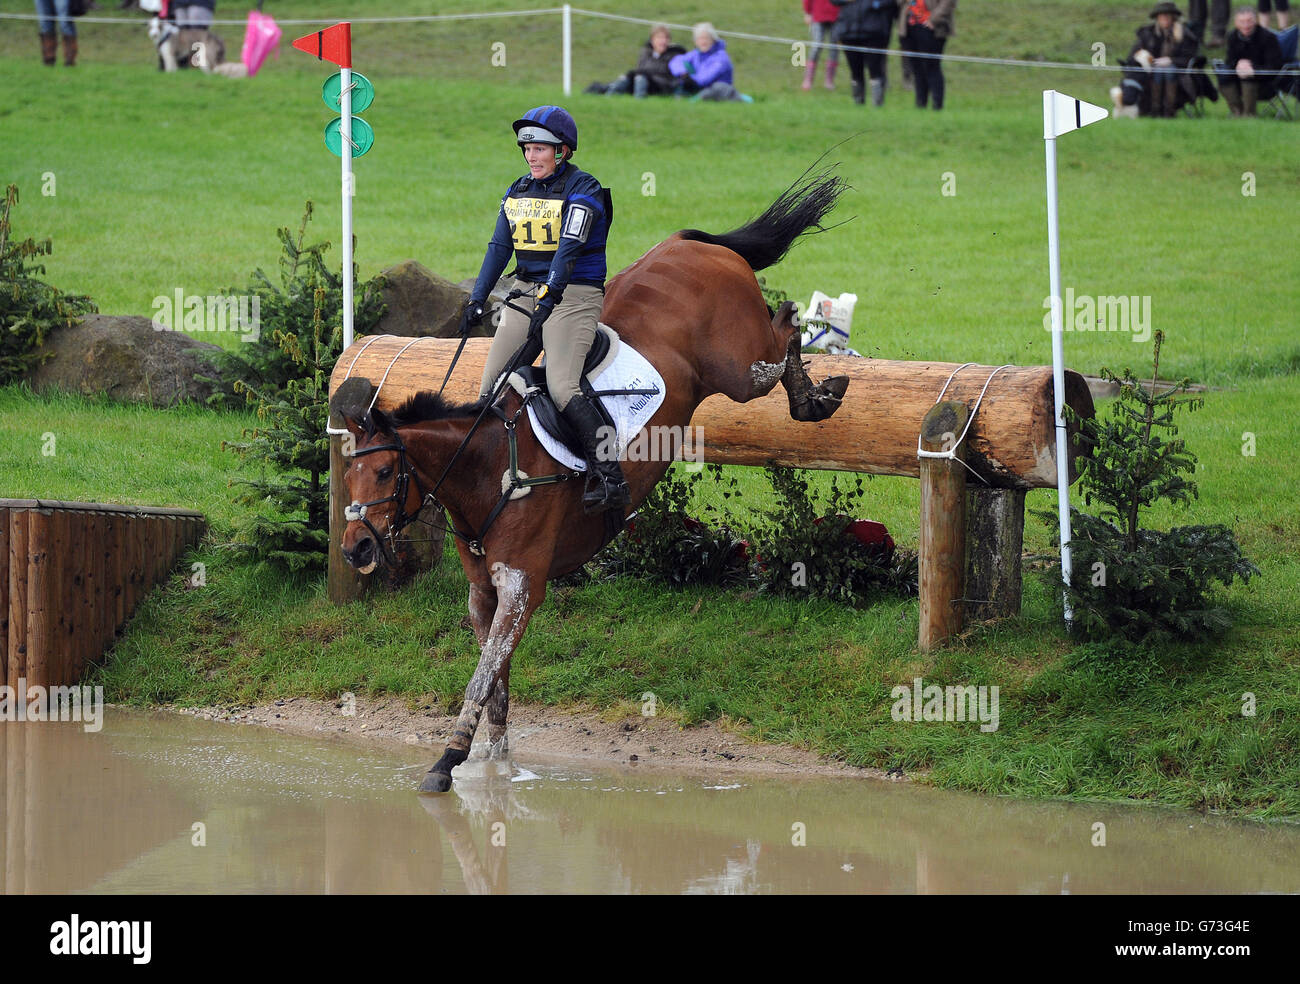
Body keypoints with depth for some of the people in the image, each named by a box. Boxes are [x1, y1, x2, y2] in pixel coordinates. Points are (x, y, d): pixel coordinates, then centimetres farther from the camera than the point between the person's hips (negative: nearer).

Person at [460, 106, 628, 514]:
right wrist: (477, 299, -2)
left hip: (572, 295, -7)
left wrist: (548, 298, -32)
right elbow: (499, 247, 9)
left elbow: (569, 248, -21)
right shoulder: (519, 192, 12)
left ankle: (612, 481, -21)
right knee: (493, 386, -1)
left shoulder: (583, 190, -9)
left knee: (561, 388, -22)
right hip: (525, 292, 7)